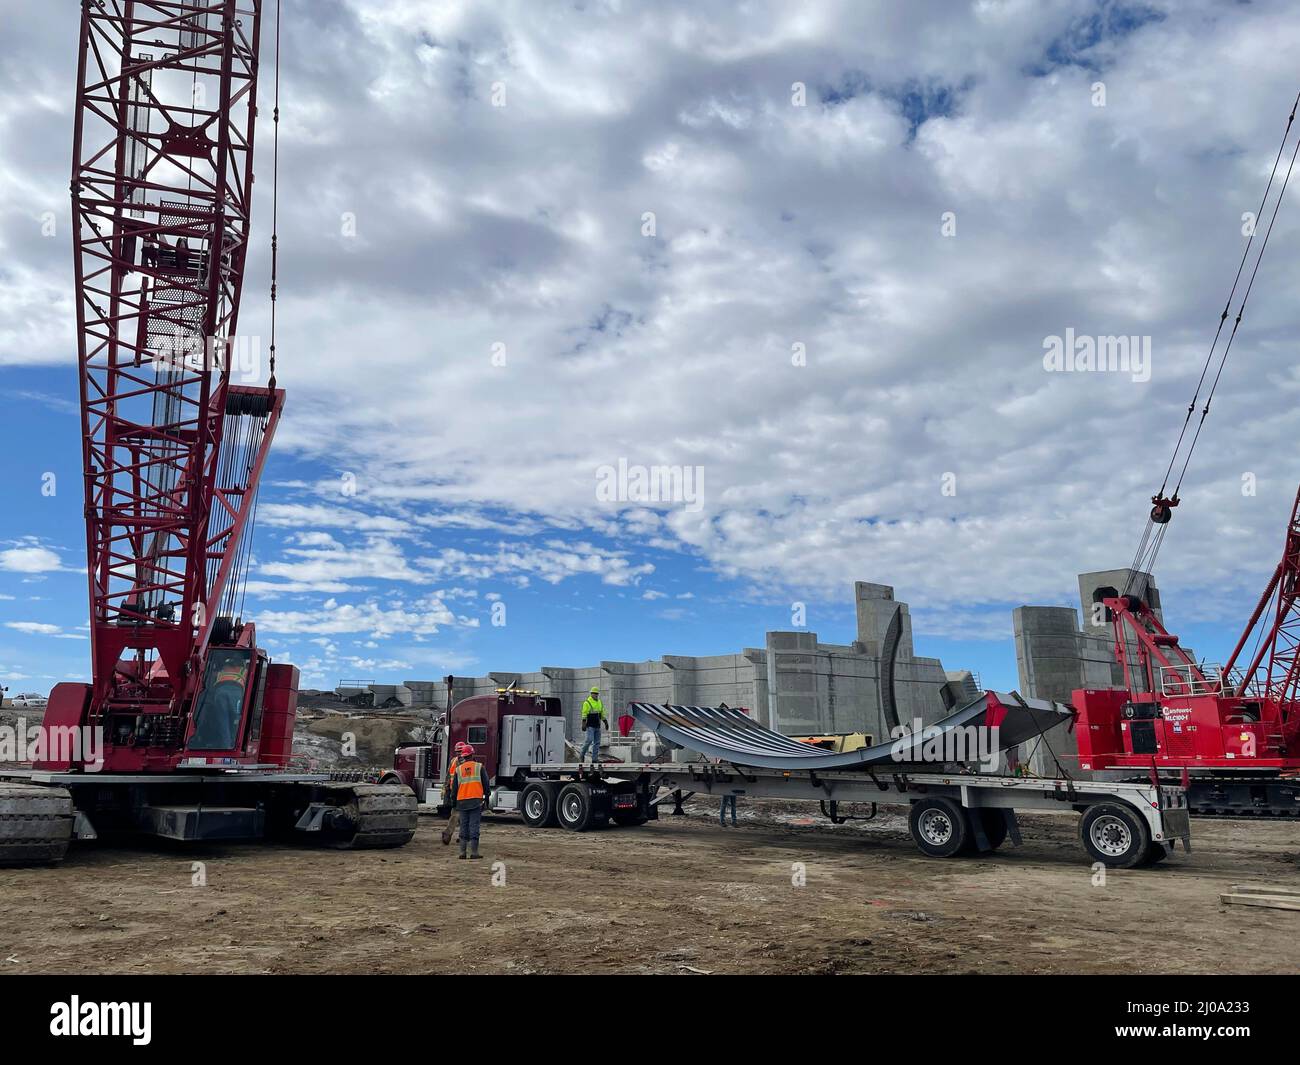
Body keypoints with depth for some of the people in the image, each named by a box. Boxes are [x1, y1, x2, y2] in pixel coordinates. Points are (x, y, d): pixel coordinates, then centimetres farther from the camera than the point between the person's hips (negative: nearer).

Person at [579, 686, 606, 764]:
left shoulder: (600, 703, 16)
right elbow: (584, 714, -10)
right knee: (589, 740, -16)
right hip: (590, 726, -7)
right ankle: (582, 755, 0)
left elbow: (602, 714, 23)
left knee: (597, 742, 5)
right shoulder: (587, 702, -5)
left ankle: (595, 759, 8)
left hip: (597, 726, 7)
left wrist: (605, 722, 17)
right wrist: (583, 724, -17)